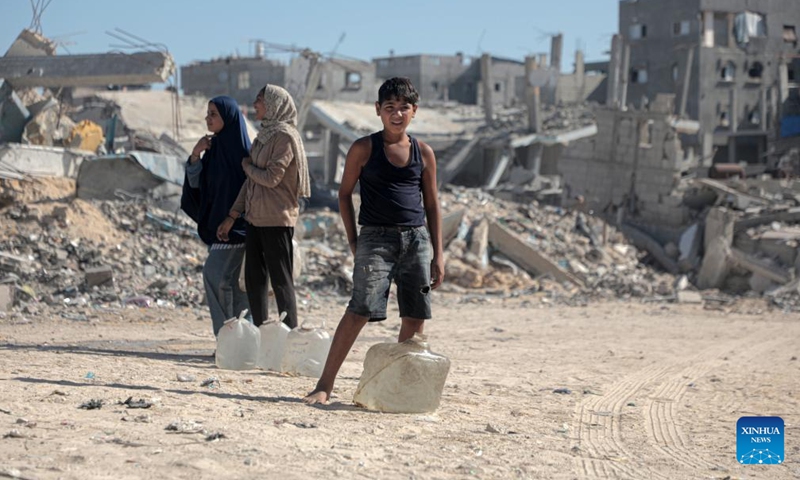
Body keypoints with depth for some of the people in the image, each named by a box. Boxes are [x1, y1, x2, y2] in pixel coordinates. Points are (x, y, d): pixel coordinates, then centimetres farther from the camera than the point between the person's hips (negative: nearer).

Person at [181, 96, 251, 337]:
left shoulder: (242, 148, -11)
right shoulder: (213, 147, 11)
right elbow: (196, 182, 11)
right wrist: (195, 156, -5)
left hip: (237, 224, -8)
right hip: (217, 223, 8)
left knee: (215, 274, -14)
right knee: (232, 281, 9)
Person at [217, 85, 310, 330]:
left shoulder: (285, 136, -11)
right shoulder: (264, 135, 15)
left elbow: (271, 177, -19)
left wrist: (247, 166, 0)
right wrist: (231, 217, 14)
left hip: (277, 219, -9)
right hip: (255, 218, 9)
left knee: (281, 280, -5)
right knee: (254, 279, 11)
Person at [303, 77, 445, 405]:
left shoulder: (423, 153, 9)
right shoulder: (364, 148, 1)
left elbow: (432, 205, 12)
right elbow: (345, 193, 6)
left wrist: (437, 255, 7)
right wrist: (353, 240, 0)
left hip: (416, 239, 4)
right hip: (376, 237, -4)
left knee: (415, 316, 4)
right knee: (361, 309, -13)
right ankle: (325, 384, -9)